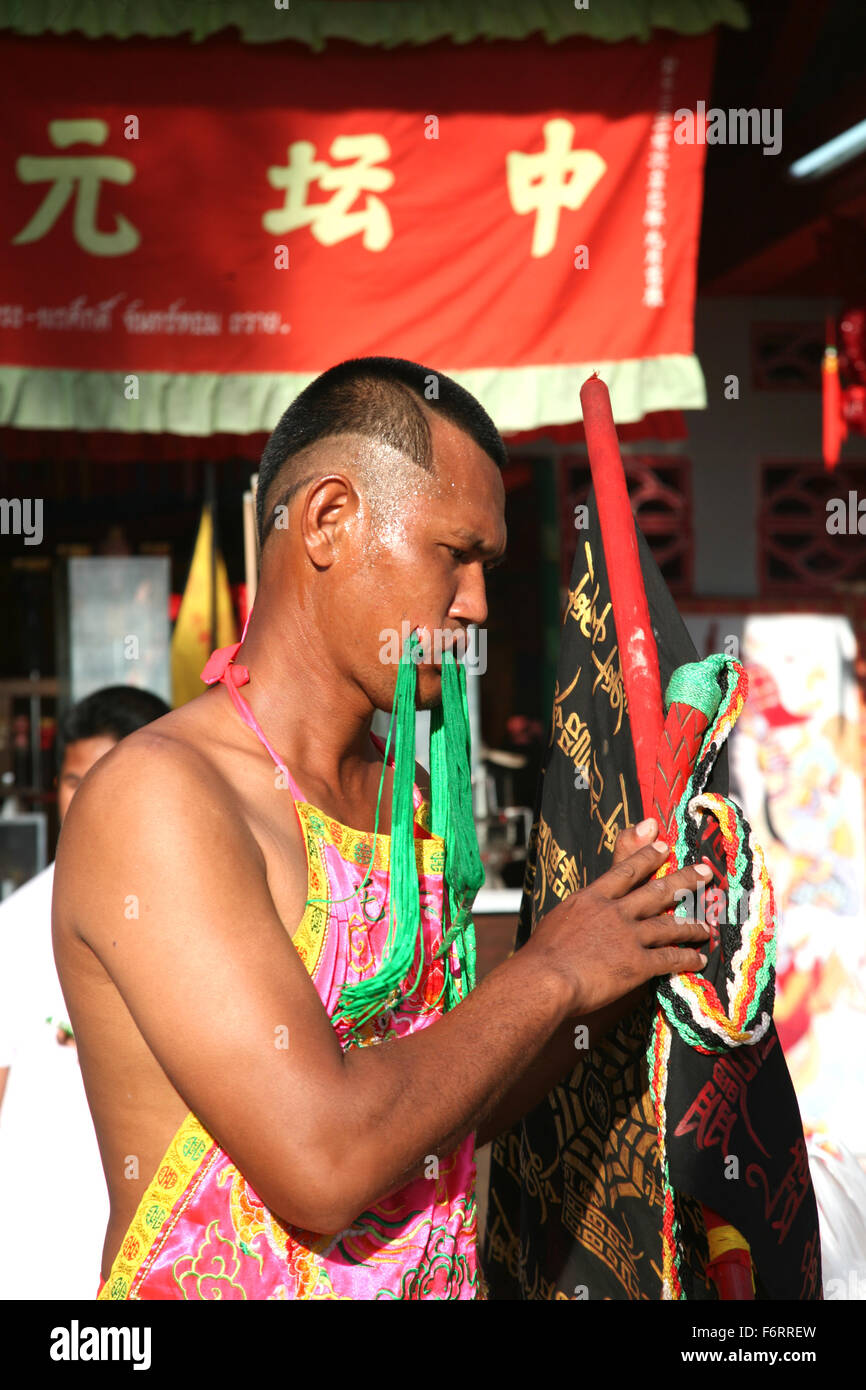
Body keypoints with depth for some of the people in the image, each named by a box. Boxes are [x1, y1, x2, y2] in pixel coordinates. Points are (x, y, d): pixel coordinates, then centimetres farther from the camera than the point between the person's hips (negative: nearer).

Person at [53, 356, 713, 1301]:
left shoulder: (406, 791, 6)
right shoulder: (157, 797, -17)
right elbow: (321, 1160, -24)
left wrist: (619, 981, 0)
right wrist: (547, 974, -13)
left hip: (438, 1276, 5)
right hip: (210, 1284, -5)